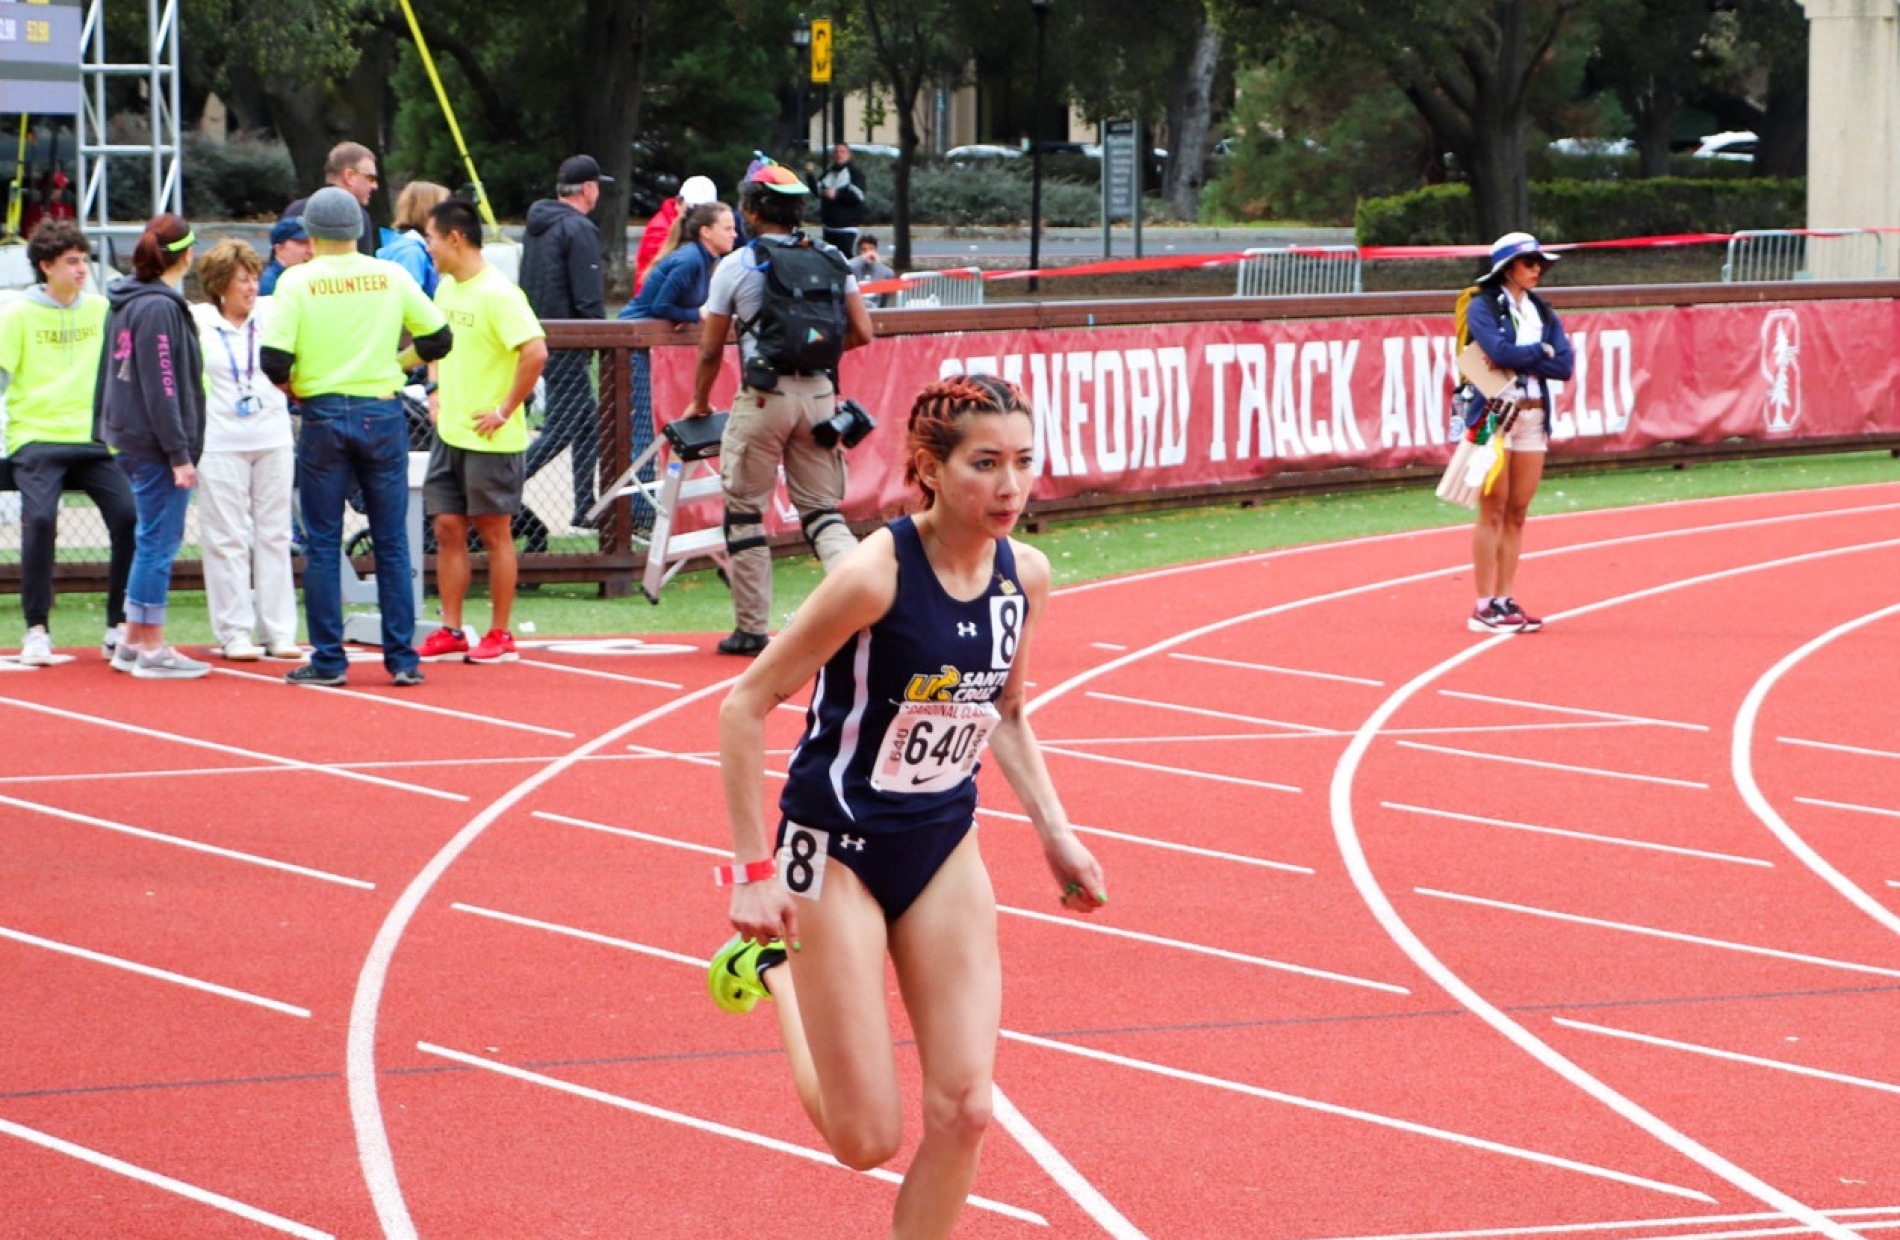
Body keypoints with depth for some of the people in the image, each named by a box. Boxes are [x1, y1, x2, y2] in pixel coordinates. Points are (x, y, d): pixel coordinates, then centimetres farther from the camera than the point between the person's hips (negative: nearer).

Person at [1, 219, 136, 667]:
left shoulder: (100, 308, 10)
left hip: (95, 438, 3)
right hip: (37, 439, -3)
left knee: (129, 517, -14)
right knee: (40, 519, -23)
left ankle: (119, 628, -1)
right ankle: (36, 631, -12)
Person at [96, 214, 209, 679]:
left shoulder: (125, 304, 13)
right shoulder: (159, 308, -16)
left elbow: (108, 376, 19)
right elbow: (162, 389, -19)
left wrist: (105, 428, 24)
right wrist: (180, 453, -18)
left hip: (128, 437, 10)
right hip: (155, 444, -10)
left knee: (154, 541, 16)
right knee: (159, 542, -5)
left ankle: (133, 642, 20)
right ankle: (151, 650, -2)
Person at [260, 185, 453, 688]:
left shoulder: (297, 281, -5)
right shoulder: (391, 276, 2)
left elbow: (273, 362, -12)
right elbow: (438, 340, 6)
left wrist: (294, 388, 8)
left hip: (323, 416, -2)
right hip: (382, 414, 2)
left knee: (322, 545, 5)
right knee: (391, 542, 6)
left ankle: (328, 660, 4)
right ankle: (402, 660, 5)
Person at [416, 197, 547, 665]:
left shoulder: (497, 294, -17)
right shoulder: (446, 288, 9)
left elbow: (536, 352, -25)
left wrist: (505, 411, -19)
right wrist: (437, 392, 14)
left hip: (489, 437, -8)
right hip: (449, 431, 8)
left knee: (494, 532, 1)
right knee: (448, 527, 7)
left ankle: (500, 636, 9)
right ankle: (450, 632, 12)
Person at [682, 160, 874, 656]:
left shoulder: (736, 266, -2)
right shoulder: (832, 260, 7)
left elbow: (711, 350, 4)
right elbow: (861, 333, 6)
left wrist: (700, 402, 20)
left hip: (764, 396, -4)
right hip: (820, 393, 4)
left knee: (744, 512, 8)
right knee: (822, 510, 10)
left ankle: (751, 629, 10)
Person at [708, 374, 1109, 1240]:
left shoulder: (1025, 576, -5)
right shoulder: (876, 575, -25)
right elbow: (746, 706, -17)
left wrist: (1055, 832, 5)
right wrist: (752, 869, -18)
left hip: (944, 850, 6)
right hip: (839, 851, -5)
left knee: (963, 1109, -4)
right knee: (868, 1139, -1)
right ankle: (772, 972, 26)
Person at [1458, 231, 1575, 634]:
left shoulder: (1541, 311, 13)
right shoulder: (1483, 307, -3)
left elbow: (1564, 366, 1)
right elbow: (1499, 350, -20)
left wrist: (1518, 361, -11)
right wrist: (1541, 350, -5)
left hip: (1534, 416, 6)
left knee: (1517, 512, 5)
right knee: (1493, 511, -6)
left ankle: (1505, 600, 10)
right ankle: (1484, 607, -5)